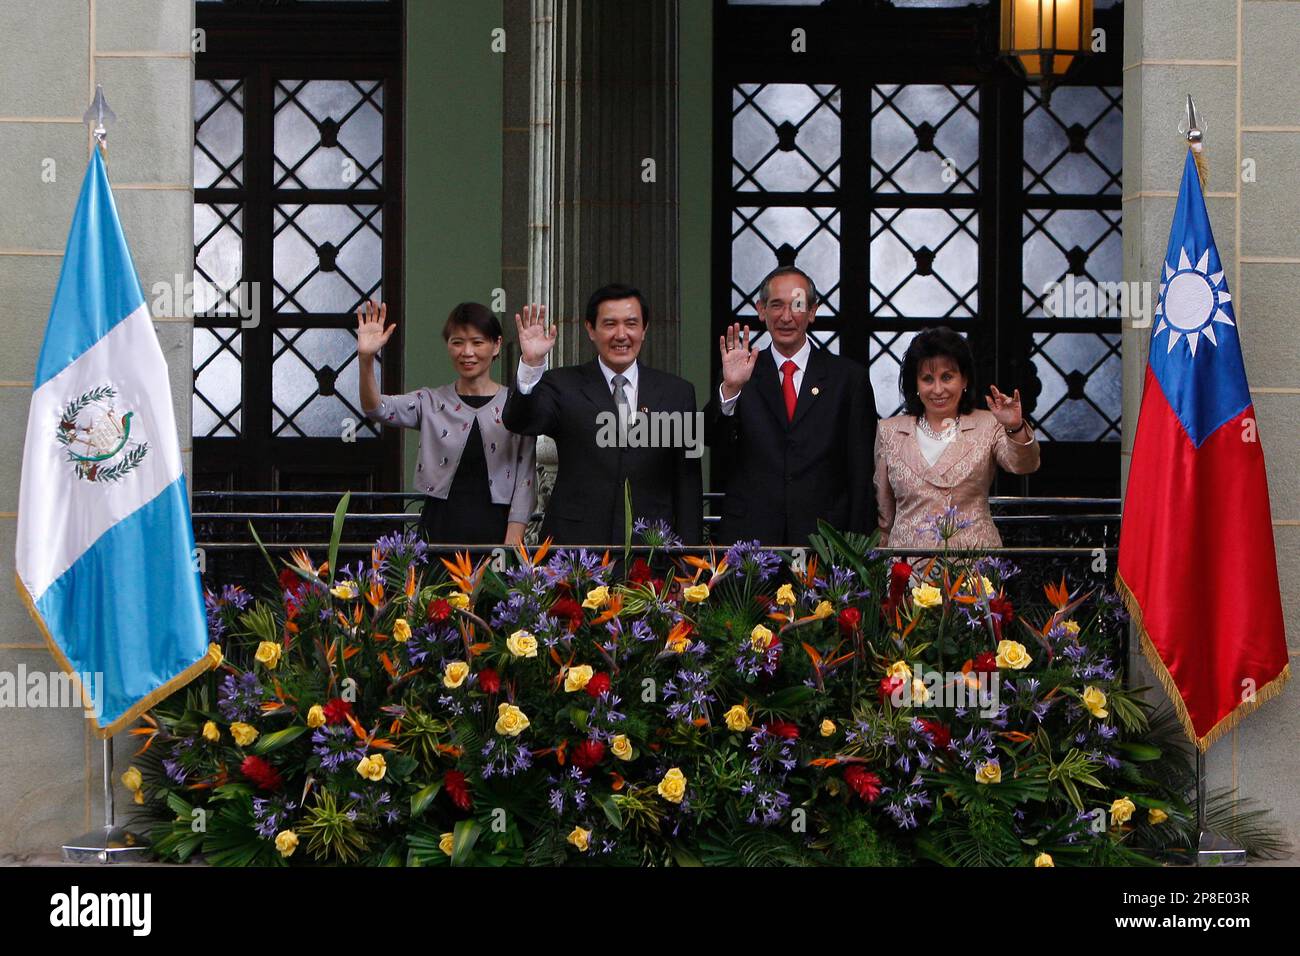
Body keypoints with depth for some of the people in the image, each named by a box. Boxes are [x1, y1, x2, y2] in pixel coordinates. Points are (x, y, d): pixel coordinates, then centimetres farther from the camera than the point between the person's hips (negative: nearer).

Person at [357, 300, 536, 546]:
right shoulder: (431, 403, 6)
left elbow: (525, 481, 0)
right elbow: (377, 410, -11)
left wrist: (512, 543, -9)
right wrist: (366, 359, -28)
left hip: (496, 529, -1)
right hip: (440, 529, 1)